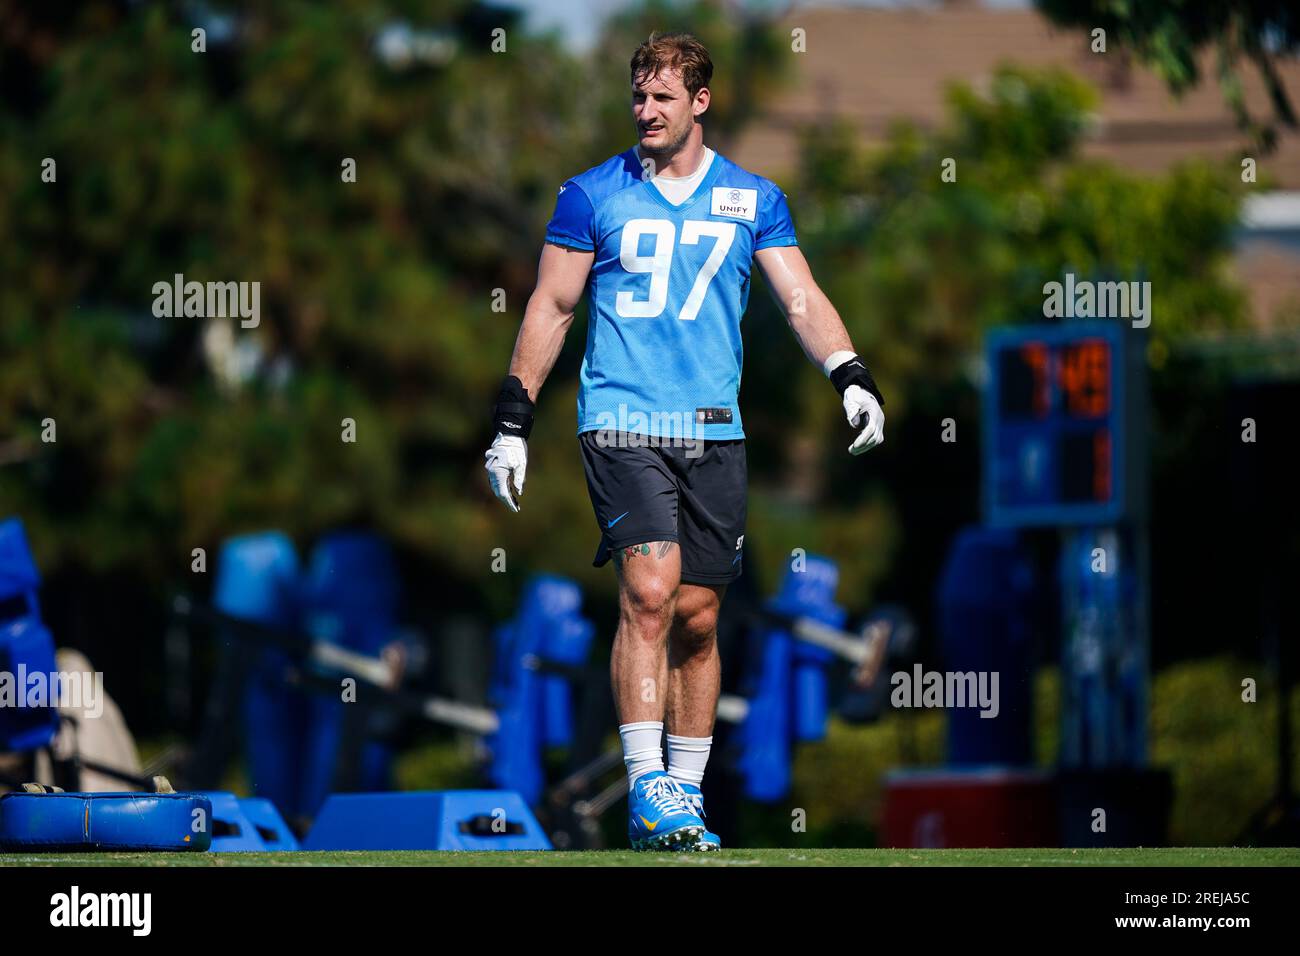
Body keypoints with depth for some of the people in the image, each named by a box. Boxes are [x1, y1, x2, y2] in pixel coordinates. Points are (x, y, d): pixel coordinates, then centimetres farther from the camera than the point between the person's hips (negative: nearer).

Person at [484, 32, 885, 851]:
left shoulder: (751, 200, 9)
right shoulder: (593, 195, 4)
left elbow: (801, 298, 5)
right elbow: (552, 308, 8)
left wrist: (852, 377, -12)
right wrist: (513, 422, 5)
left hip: (713, 430, 3)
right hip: (622, 419, -3)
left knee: (697, 619, 4)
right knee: (650, 592, -19)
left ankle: (685, 795, 15)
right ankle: (647, 792, -19)